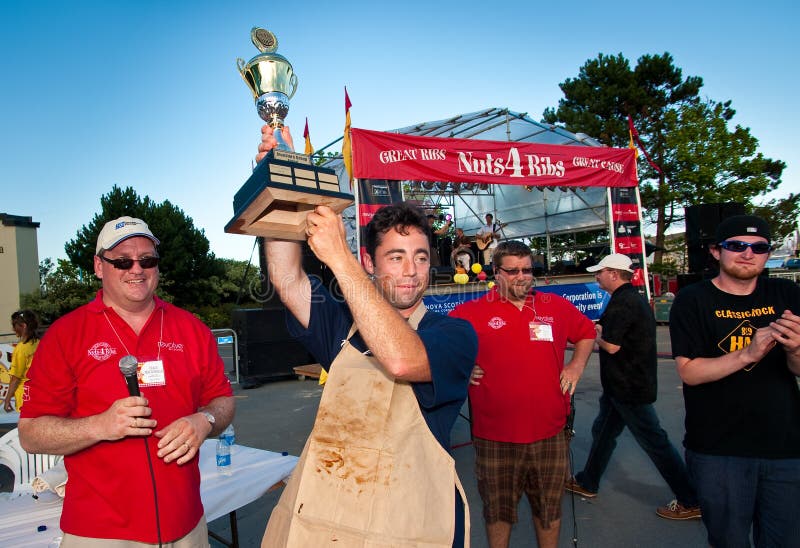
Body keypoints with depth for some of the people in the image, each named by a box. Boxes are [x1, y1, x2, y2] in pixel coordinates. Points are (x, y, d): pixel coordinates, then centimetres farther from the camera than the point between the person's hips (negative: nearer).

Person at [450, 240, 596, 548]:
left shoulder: (557, 307, 5)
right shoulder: (471, 313, -6)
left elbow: (586, 333, 22)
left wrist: (576, 365, 9)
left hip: (549, 433, 3)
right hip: (494, 438, -2)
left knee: (549, 509, 21)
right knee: (498, 510, 16)